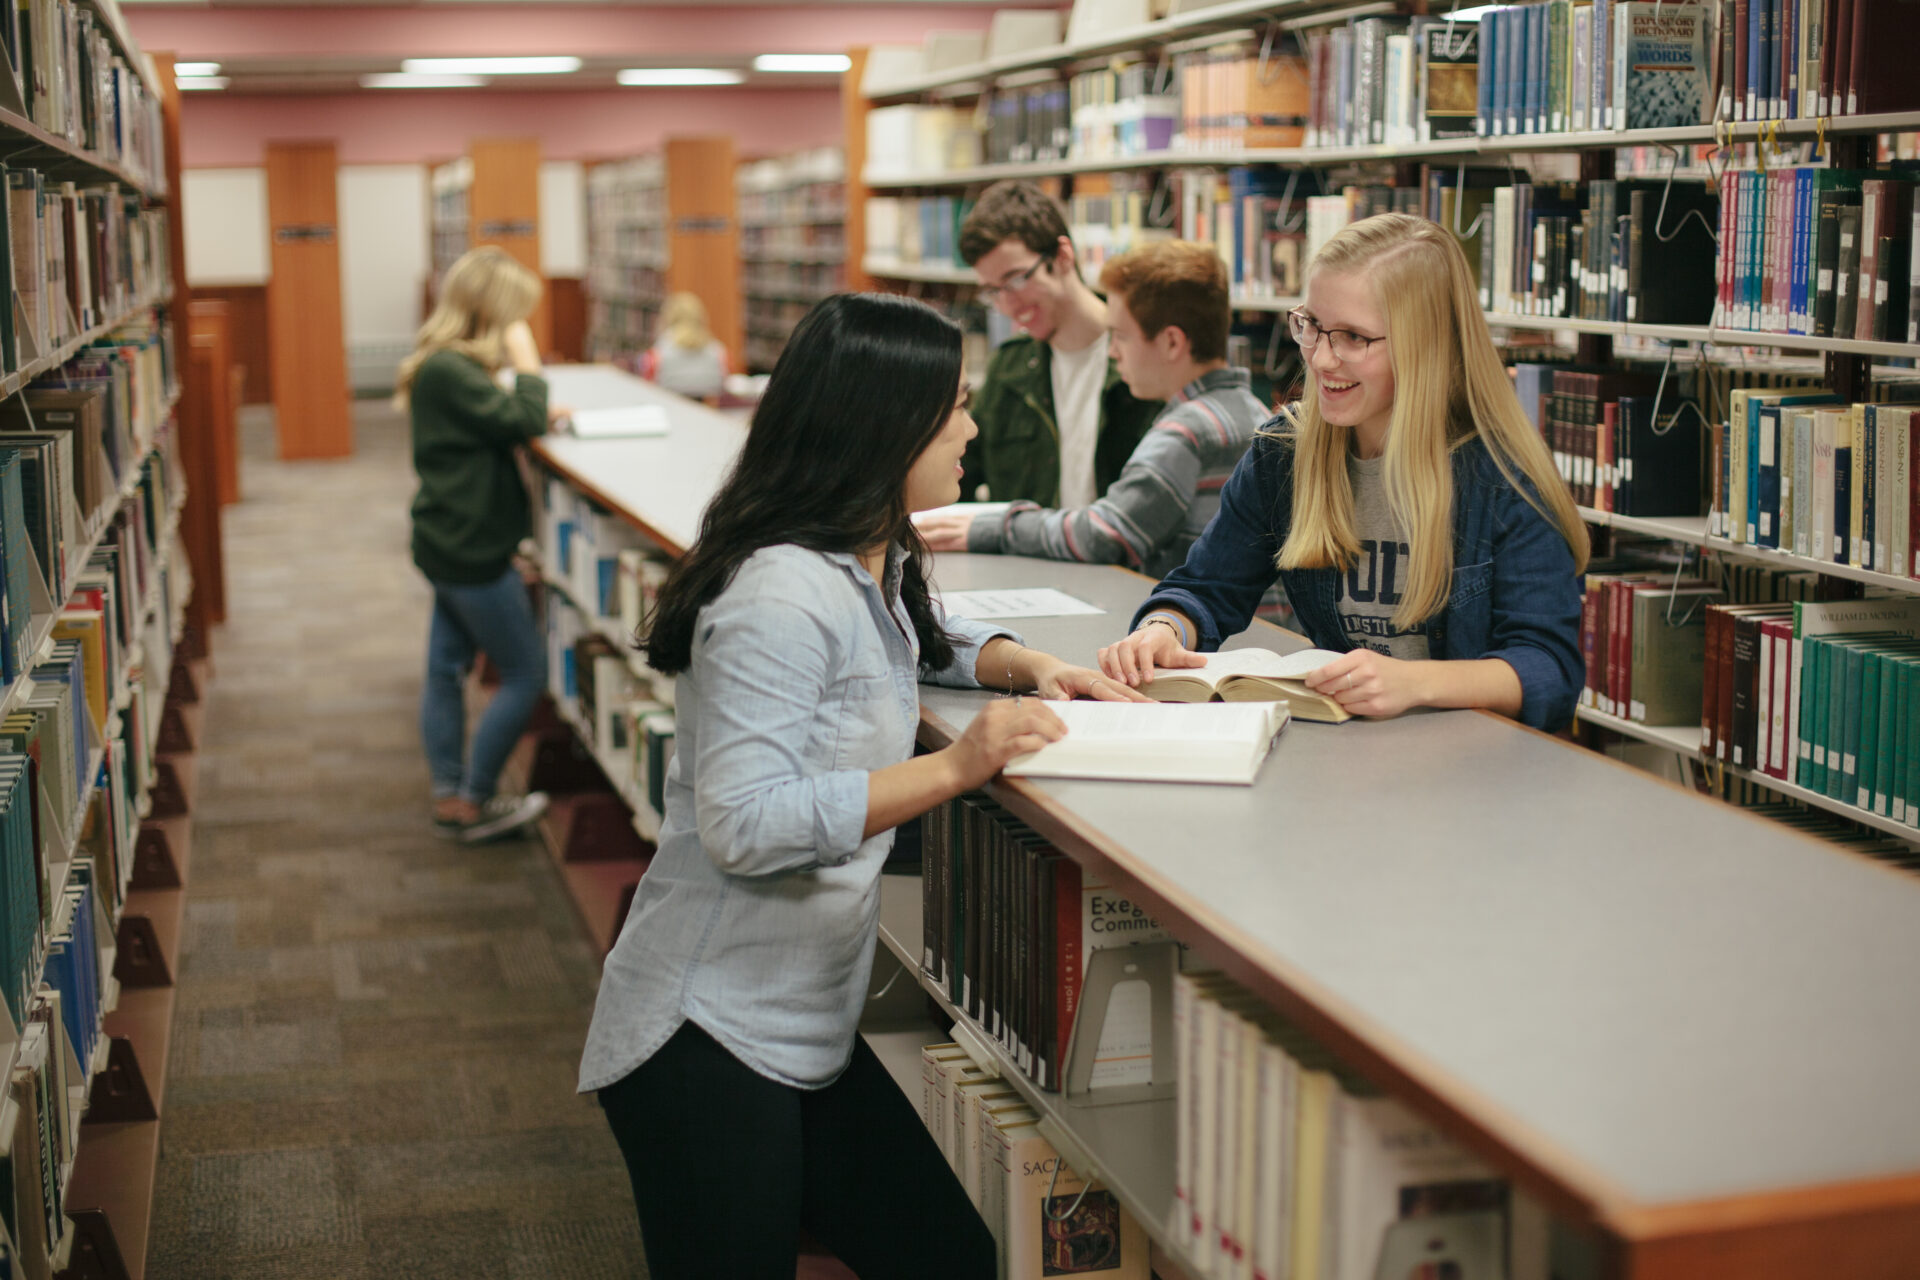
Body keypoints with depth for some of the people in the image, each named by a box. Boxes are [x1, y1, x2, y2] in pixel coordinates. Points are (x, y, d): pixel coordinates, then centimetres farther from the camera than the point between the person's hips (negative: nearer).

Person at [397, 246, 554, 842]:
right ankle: (473, 801, 6)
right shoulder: (450, 371, -21)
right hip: (471, 551, -10)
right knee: (524, 674, -1)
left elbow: (492, 425, 14)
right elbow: (522, 421, -21)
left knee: (446, 669, 14)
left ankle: (450, 797, 22)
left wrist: (538, 414, 0)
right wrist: (525, 360, -12)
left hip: (453, 546, 10)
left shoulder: (443, 366, 11)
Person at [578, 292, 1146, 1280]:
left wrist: (1024, 665, 10)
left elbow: (924, 641, 31)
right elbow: (743, 824, -26)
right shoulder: (783, 593, -20)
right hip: (707, 1040, -9)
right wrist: (952, 769, -27)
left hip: (809, 1027, 9)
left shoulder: (877, 567, 9)